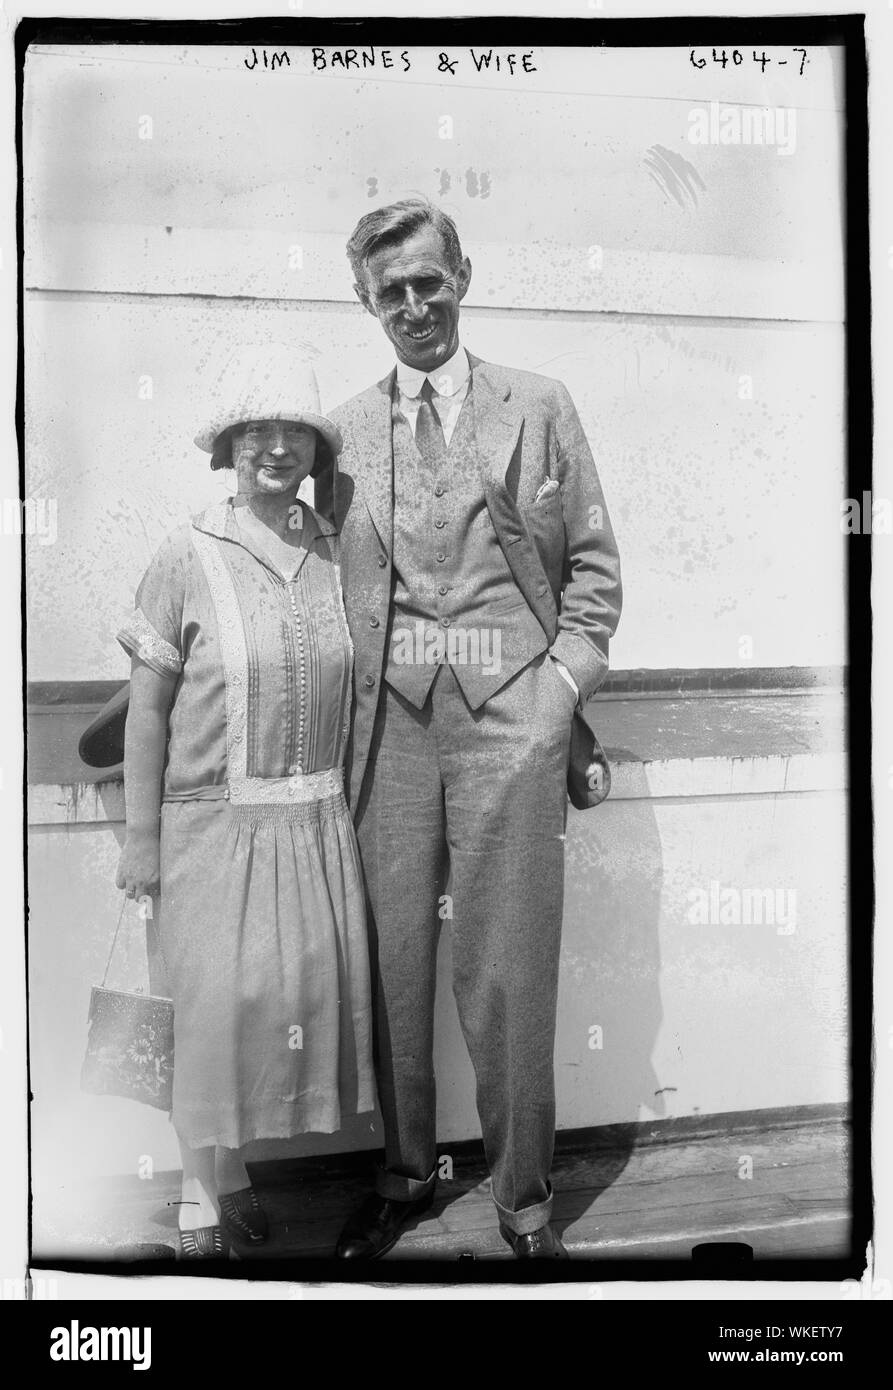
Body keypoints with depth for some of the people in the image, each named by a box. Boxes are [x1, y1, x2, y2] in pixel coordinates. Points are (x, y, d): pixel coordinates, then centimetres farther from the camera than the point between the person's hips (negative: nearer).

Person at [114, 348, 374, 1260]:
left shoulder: (334, 554, 3)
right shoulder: (188, 559, -8)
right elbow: (147, 708, -5)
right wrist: (141, 839, -5)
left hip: (317, 820, 4)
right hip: (215, 817, -4)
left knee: (313, 987, 7)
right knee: (219, 1002, -2)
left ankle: (238, 1165, 27)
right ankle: (204, 1192, 18)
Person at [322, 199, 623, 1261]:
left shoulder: (538, 406, 10)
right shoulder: (346, 429, 13)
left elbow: (593, 561, 9)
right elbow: (339, 578, 14)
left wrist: (565, 678, -2)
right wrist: (354, 692, 3)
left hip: (510, 708, -2)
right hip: (389, 714, 2)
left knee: (507, 970, 0)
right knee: (391, 955, 7)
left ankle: (523, 1198, 18)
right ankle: (404, 1172, 27)